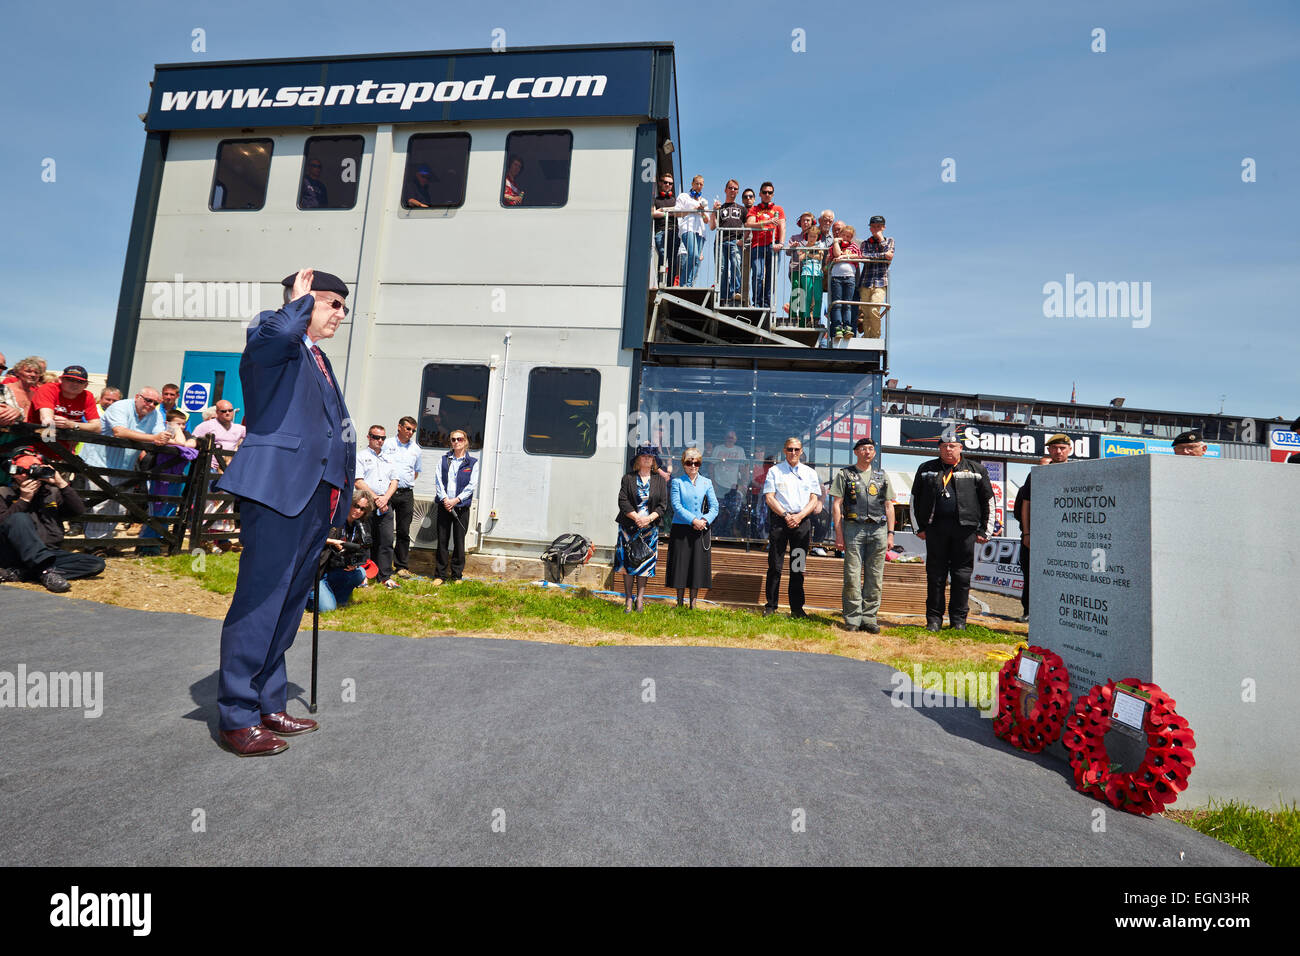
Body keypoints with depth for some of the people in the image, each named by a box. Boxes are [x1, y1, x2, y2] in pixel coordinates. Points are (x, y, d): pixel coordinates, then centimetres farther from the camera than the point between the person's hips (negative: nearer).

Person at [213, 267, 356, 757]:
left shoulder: (320, 360, 26)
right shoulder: (270, 333, 1)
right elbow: (276, 332, -27)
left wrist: (342, 494, 21)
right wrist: (301, 299, -6)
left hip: (315, 496, 9)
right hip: (278, 488, -9)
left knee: (288, 606, 13)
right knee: (260, 602, -6)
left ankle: (268, 705, 23)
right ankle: (237, 717, 4)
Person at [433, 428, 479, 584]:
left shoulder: (472, 462, 4)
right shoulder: (444, 459, 11)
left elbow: (472, 485, -3)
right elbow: (438, 480, 3)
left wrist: (456, 499, -13)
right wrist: (444, 498, -11)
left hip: (461, 507, -2)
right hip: (444, 505, 2)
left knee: (459, 541, 2)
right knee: (442, 540, 4)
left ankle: (456, 575, 12)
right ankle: (441, 575, 13)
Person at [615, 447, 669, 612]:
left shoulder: (660, 480, 8)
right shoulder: (628, 478, 4)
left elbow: (663, 505, 2)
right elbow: (623, 501, -4)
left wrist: (649, 518, -13)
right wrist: (636, 517, -14)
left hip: (650, 526, 1)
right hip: (629, 525, -1)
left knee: (645, 562, 0)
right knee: (628, 560, -1)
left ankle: (639, 598, 7)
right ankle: (628, 599, 7)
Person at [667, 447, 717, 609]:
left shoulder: (706, 483, 9)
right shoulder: (677, 482, 1)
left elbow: (714, 506, 4)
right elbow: (676, 506, -9)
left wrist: (705, 520, -13)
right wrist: (693, 520, -18)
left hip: (701, 529, 2)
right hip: (681, 529, -2)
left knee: (698, 564, 4)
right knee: (680, 564, 2)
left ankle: (693, 602, 15)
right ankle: (679, 602, 14)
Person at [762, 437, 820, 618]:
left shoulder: (810, 473, 14)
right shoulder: (774, 471, 7)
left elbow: (814, 500, 7)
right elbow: (769, 497, 0)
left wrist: (799, 516, -8)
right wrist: (785, 515, -11)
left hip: (802, 520, 2)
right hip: (779, 520, -2)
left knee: (798, 567, 4)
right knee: (775, 566, -1)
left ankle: (797, 608, 11)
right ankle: (771, 606, 7)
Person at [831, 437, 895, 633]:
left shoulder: (882, 476, 17)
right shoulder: (844, 474, 7)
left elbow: (889, 506, 16)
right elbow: (836, 505, 2)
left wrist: (890, 533, 7)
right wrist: (838, 534, -7)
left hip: (878, 530, 3)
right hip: (853, 528, -3)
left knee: (875, 577, 4)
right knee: (852, 576, -3)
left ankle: (869, 618, 11)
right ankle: (853, 620, 3)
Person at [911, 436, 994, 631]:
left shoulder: (976, 470, 10)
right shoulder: (926, 469, 13)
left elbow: (988, 501, 12)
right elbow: (915, 499, 15)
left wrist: (984, 531, 6)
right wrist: (919, 527, 9)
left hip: (965, 528, 0)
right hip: (935, 527, 1)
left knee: (962, 575, 2)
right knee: (935, 574, 3)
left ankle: (959, 619, 13)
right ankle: (934, 618, 11)